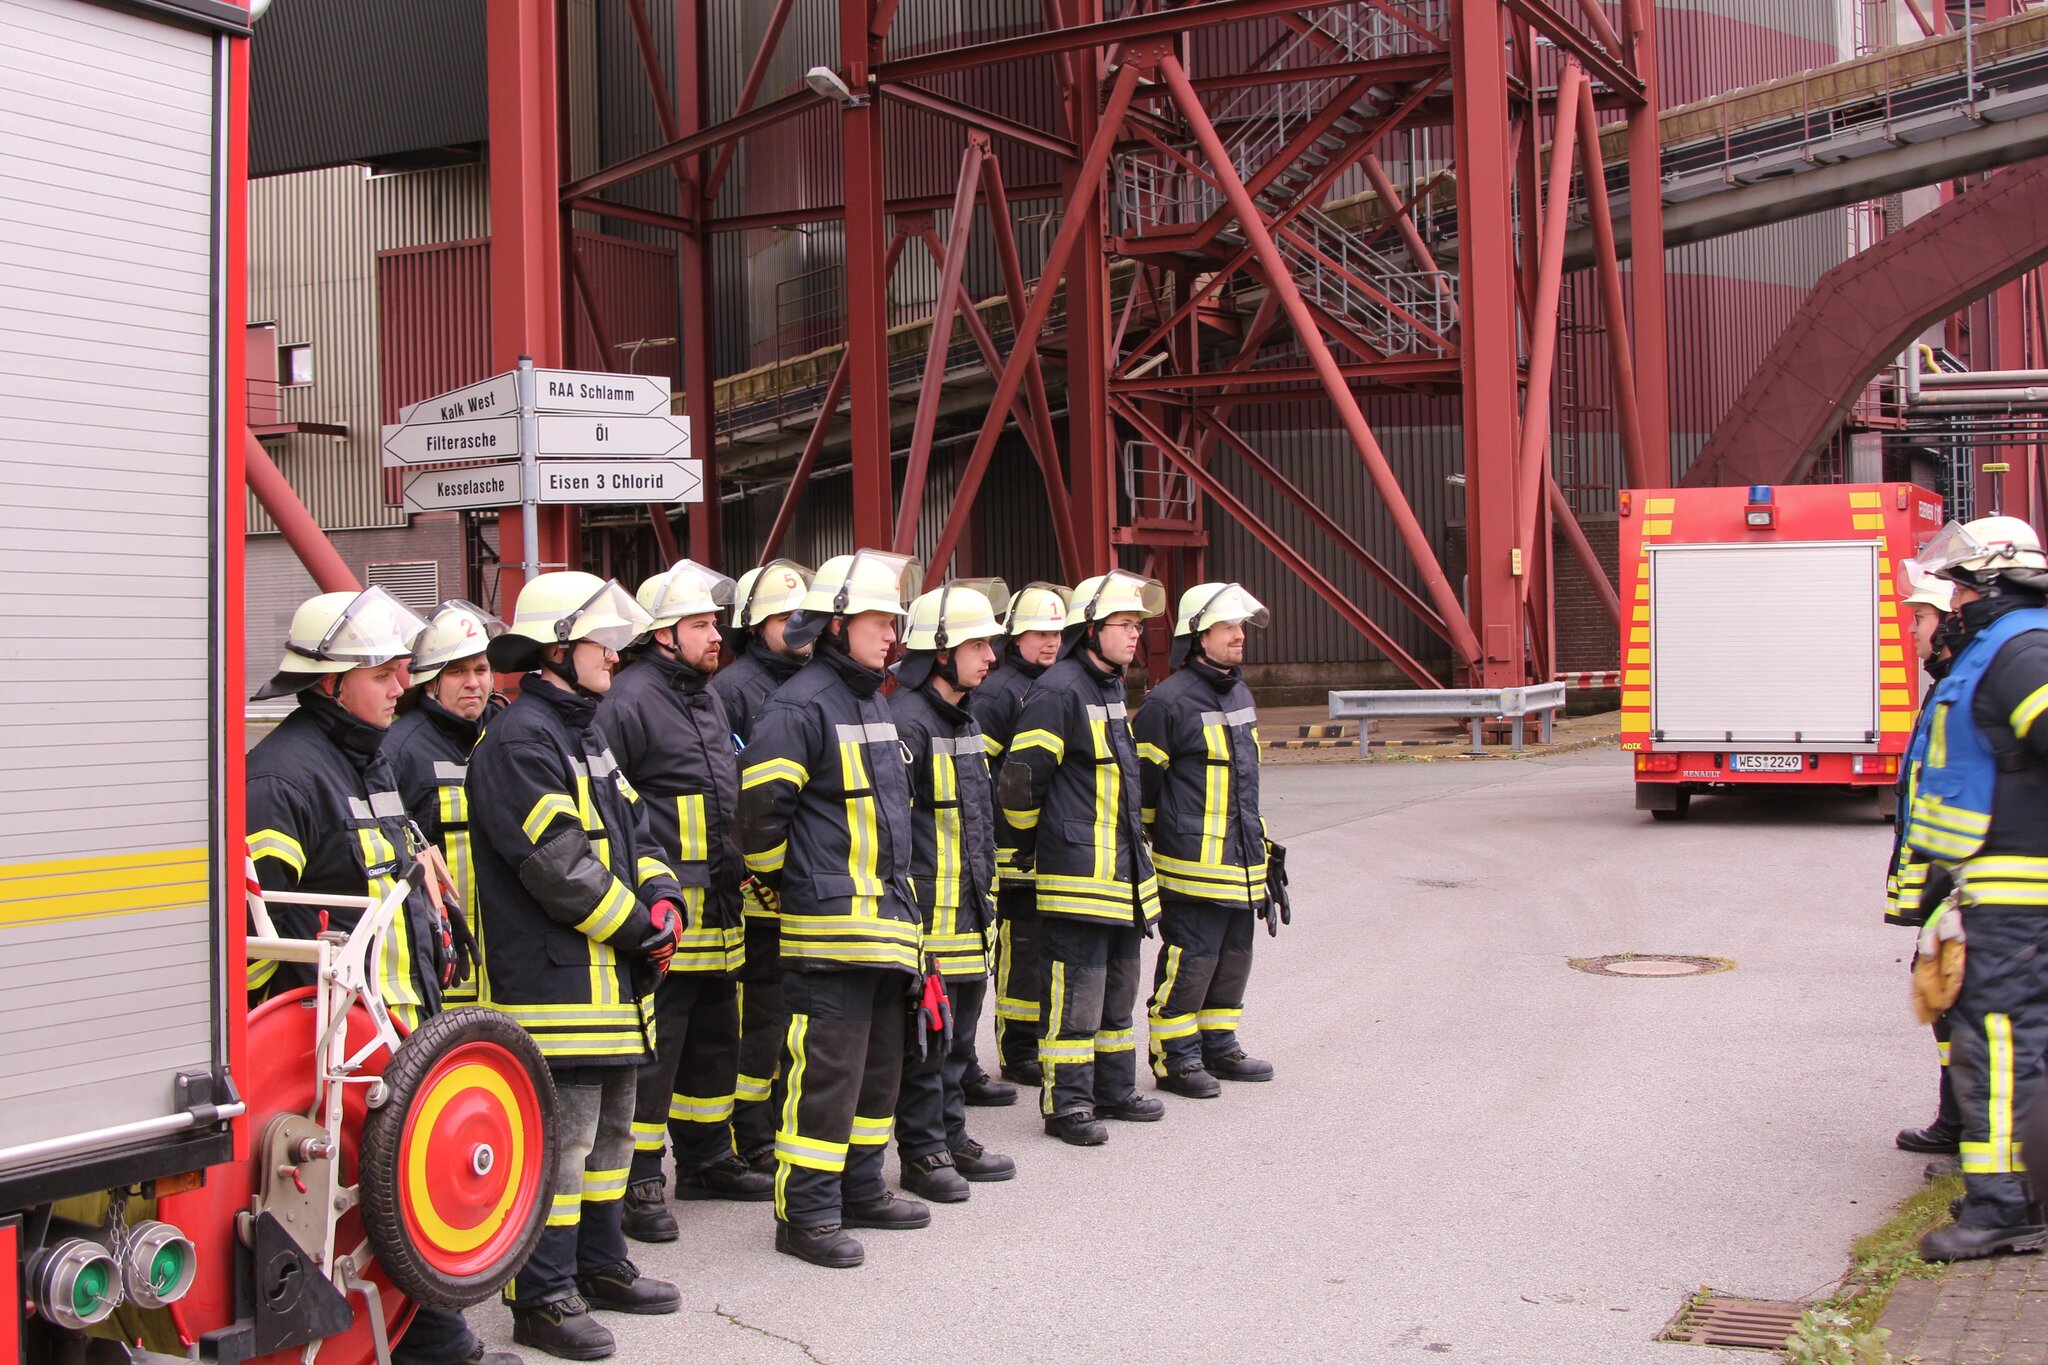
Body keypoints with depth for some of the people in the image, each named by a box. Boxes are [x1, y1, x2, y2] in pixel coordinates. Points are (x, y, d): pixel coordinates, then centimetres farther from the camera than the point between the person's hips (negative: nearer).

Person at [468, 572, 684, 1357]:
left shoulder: (588, 734, 17)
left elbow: (634, 833, 18)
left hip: (613, 981, 11)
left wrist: (662, 897, -1)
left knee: (610, 1129, 19)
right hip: (557, 987, -10)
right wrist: (640, 928, -13)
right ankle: (543, 1300, 4)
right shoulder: (519, 743, -16)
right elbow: (559, 866, -21)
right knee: (560, 1141, -5)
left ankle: (601, 1267, 32)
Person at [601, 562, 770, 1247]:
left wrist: (740, 869, 23)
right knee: (651, 1046, -5)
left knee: (715, 1036, 18)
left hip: (718, 906, 9)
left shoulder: (709, 696, 17)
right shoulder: (630, 698, -13)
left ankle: (707, 1159, 32)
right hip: (664, 909, -9)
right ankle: (638, 1184, 2)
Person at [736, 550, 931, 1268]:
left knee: (880, 1058, 17)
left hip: (885, 918, 10)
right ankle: (806, 1214, 2)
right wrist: (791, 885, -6)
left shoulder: (873, 701, 16)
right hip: (830, 925, -9)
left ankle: (861, 1188, 29)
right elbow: (760, 810, -18)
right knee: (825, 1066, -7)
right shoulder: (801, 705, -14)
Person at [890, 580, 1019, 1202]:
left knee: (958, 1034, 17)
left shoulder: (963, 718, 14)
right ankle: (922, 1154, 11)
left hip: (969, 912, 9)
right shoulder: (905, 720, -17)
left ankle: (952, 1138, 28)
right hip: (929, 913, -9)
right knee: (926, 1036, 1)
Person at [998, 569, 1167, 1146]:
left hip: (1122, 869, 10)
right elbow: (1019, 779, -18)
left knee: (1118, 986, 17)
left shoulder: (1110, 688, 14)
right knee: (1075, 992, -4)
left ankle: (1114, 1089, 29)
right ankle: (1066, 1103, 5)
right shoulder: (1059, 692, -17)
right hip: (1077, 872, -10)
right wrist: (1029, 839, -4)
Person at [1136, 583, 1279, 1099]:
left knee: (1234, 955, 15)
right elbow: (1141, 780, -10)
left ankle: (1219, 1047, 28)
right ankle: (1174, 1058, 7)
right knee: (1189, 958, -4)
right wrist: (1154, 837, -3)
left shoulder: (1240, 694, 14)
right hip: (1193, 863, -8)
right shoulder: (1168, 702, -14)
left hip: (1242, 860, 9)